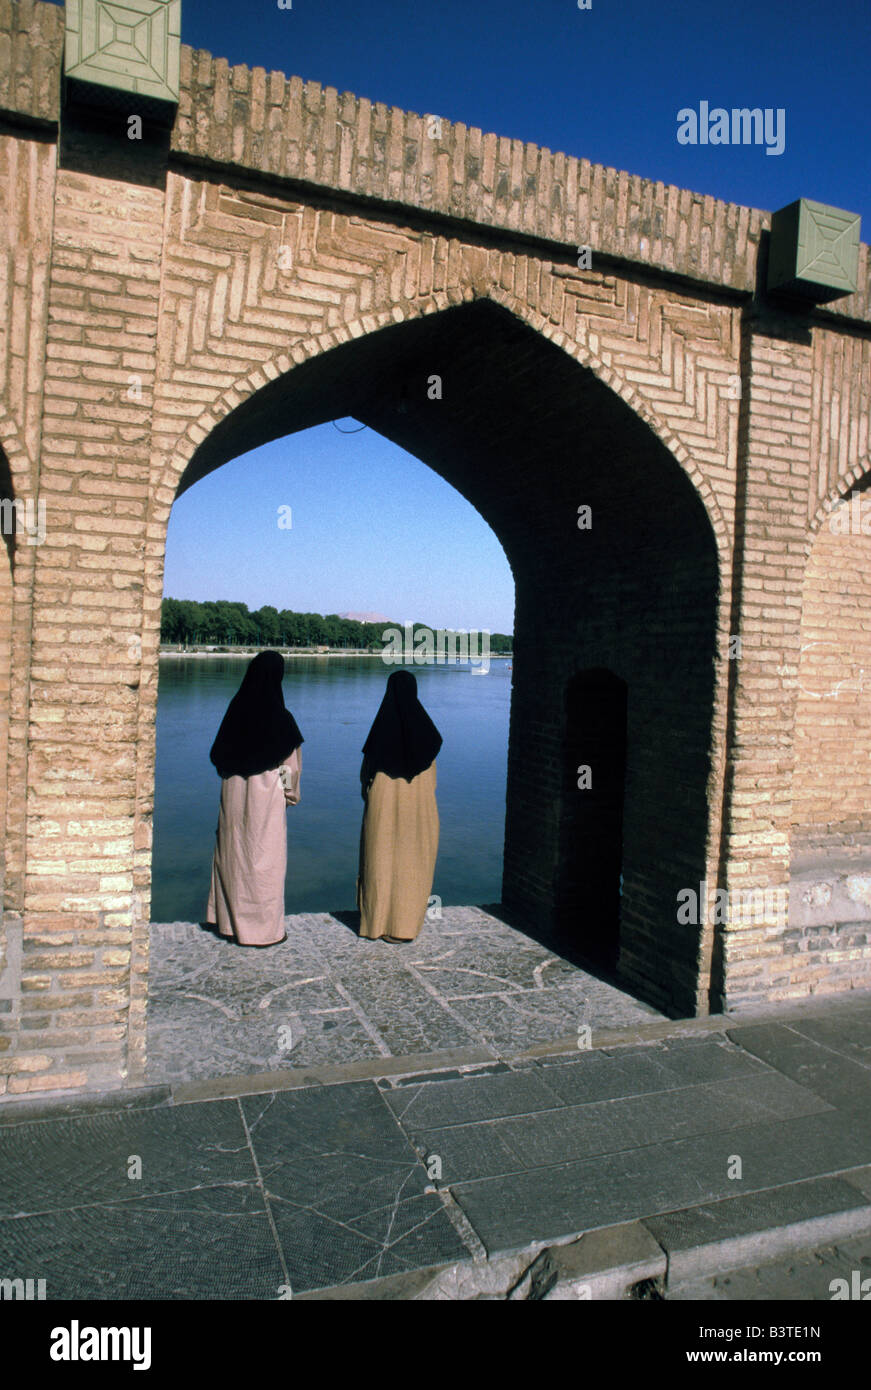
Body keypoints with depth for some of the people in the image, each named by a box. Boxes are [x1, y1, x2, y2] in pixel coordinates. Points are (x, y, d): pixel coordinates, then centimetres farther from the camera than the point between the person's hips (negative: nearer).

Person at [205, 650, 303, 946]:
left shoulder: (236, 710, -3)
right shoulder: (280, 718, -16)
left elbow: (217, 754, 5)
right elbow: (291, 762, -10)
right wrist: (292, 791, 4)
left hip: (233, 791, 5)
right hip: (267, 792, -5)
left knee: (232, 851, 17)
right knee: (265, 855, 5)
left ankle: (228, 919, 29)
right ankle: (264, 927, 14)